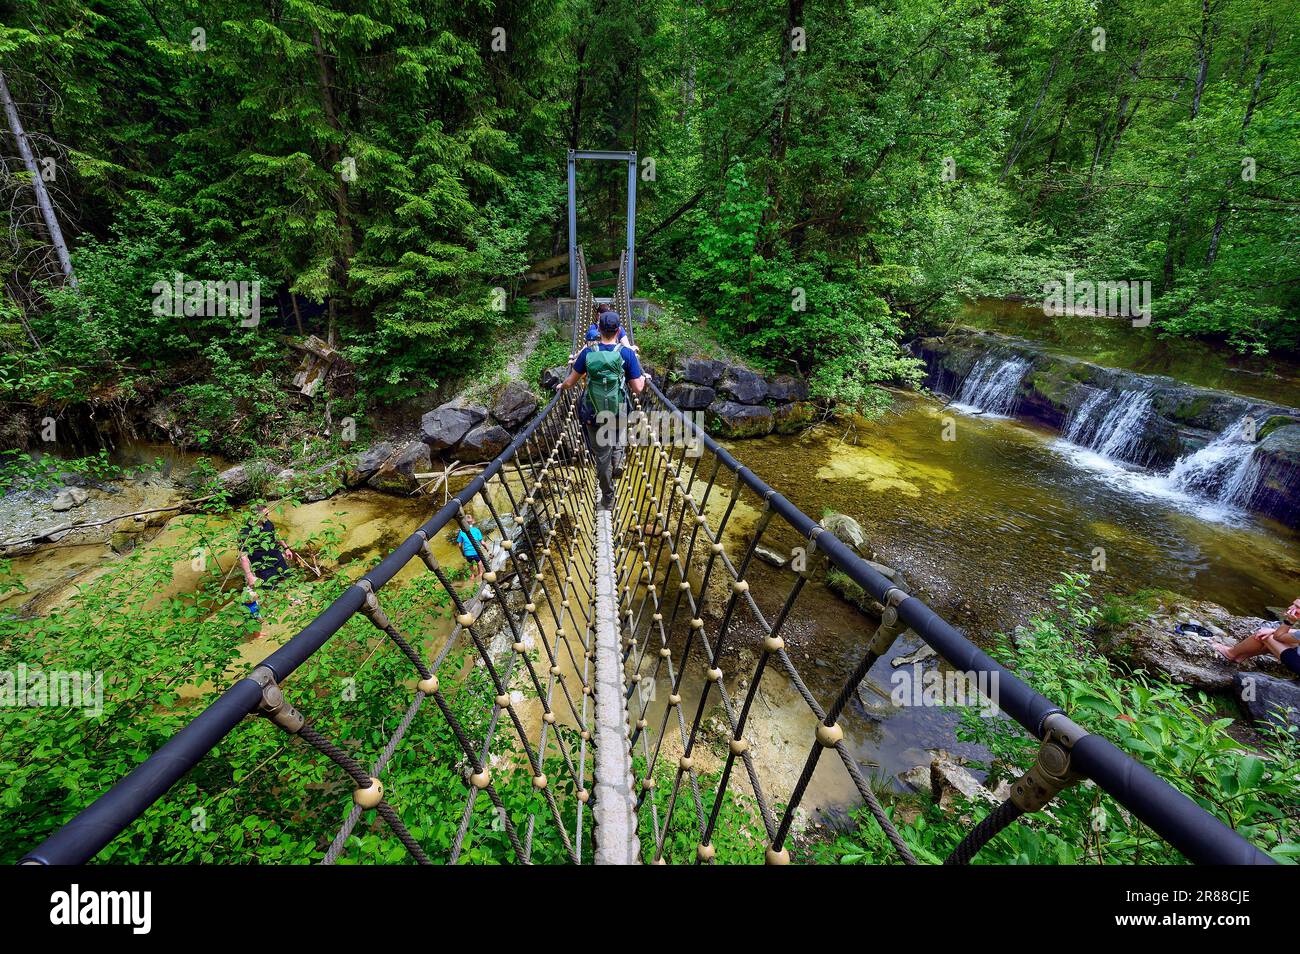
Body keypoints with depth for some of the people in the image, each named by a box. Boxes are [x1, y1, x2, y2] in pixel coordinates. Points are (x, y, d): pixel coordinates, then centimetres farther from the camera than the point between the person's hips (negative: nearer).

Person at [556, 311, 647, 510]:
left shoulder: (588, 353, -6)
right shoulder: (627, 353, -11)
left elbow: (569, 382, 1)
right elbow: (638, 389, -11)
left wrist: (561, 386, 23)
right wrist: (643, 377, 11)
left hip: (594, 415, 1)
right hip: (618, 414, -1)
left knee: (601, 454, 12)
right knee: (614, 445, 32)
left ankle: (608, 498, 22)